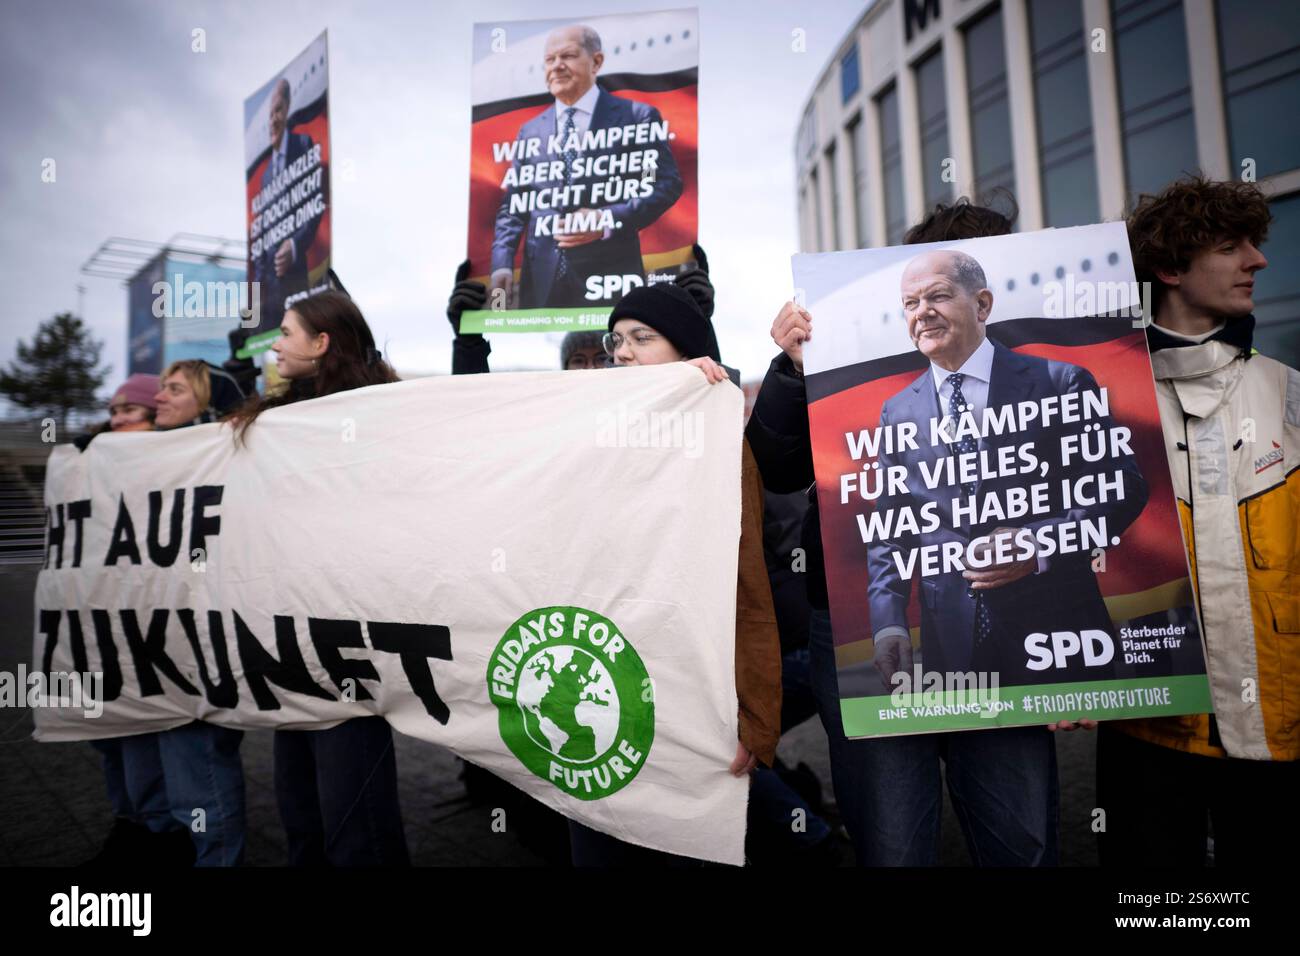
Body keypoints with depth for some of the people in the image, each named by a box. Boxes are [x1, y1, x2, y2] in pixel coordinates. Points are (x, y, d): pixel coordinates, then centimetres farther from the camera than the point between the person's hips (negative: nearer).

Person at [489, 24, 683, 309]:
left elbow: (667, 182, -3)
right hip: (542, 282, 4)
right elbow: (512, 206, 14)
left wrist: (609, 221, -16)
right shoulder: (530, 131, 15)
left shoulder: (636, 117, 3)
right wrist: (502, 263, -3)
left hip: (610, 278, -3)